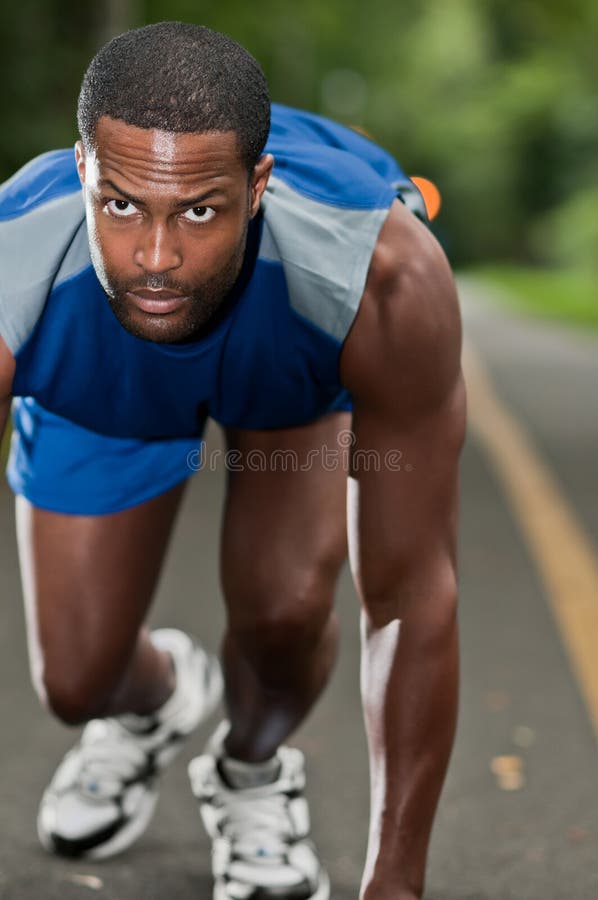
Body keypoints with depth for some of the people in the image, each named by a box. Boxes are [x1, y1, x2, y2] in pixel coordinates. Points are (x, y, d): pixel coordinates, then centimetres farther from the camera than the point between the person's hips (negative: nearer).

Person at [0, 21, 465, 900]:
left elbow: (412, 601, -35)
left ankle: (252, 771, 16)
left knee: (281, 611, -21)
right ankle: (163, 695, 40)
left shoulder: (389, 280, -45)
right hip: (96, 392, 1)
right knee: (78, 682, -1)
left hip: (310, 353, 0)